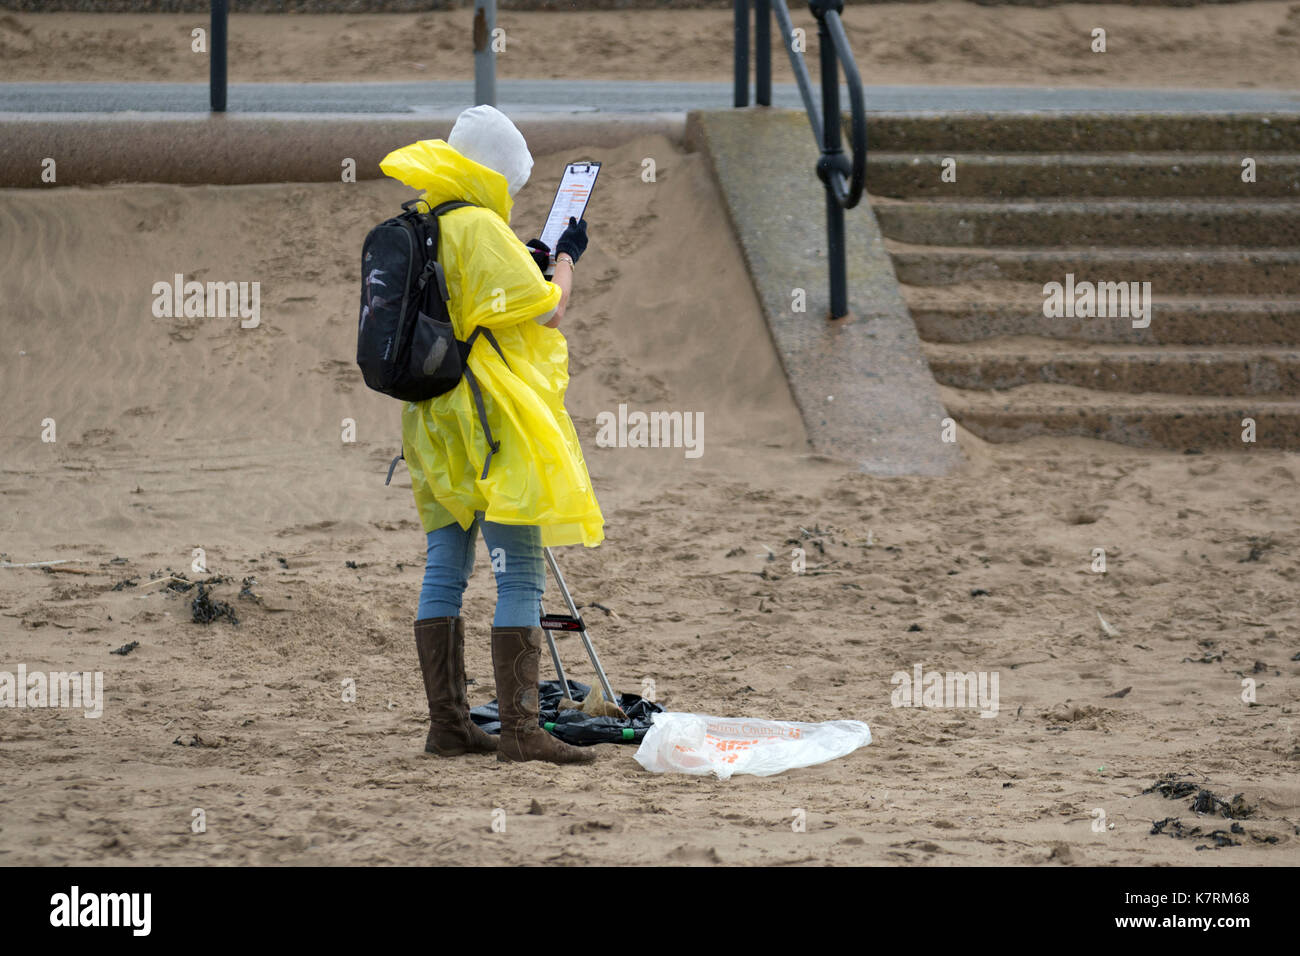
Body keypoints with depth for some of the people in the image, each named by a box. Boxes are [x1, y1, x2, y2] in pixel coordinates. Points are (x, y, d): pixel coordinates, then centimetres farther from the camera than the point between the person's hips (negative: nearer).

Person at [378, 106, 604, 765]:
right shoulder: (479, 228, -14)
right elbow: (545, 311, -12)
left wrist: (529, 264, 21)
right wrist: (565, 260, 6)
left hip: (437, 426, 9)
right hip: (492, 425, -9)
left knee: (444, 574, 10)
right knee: (520, 580, -8)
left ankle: (447, 724, 13)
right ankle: (519, 730, -12)